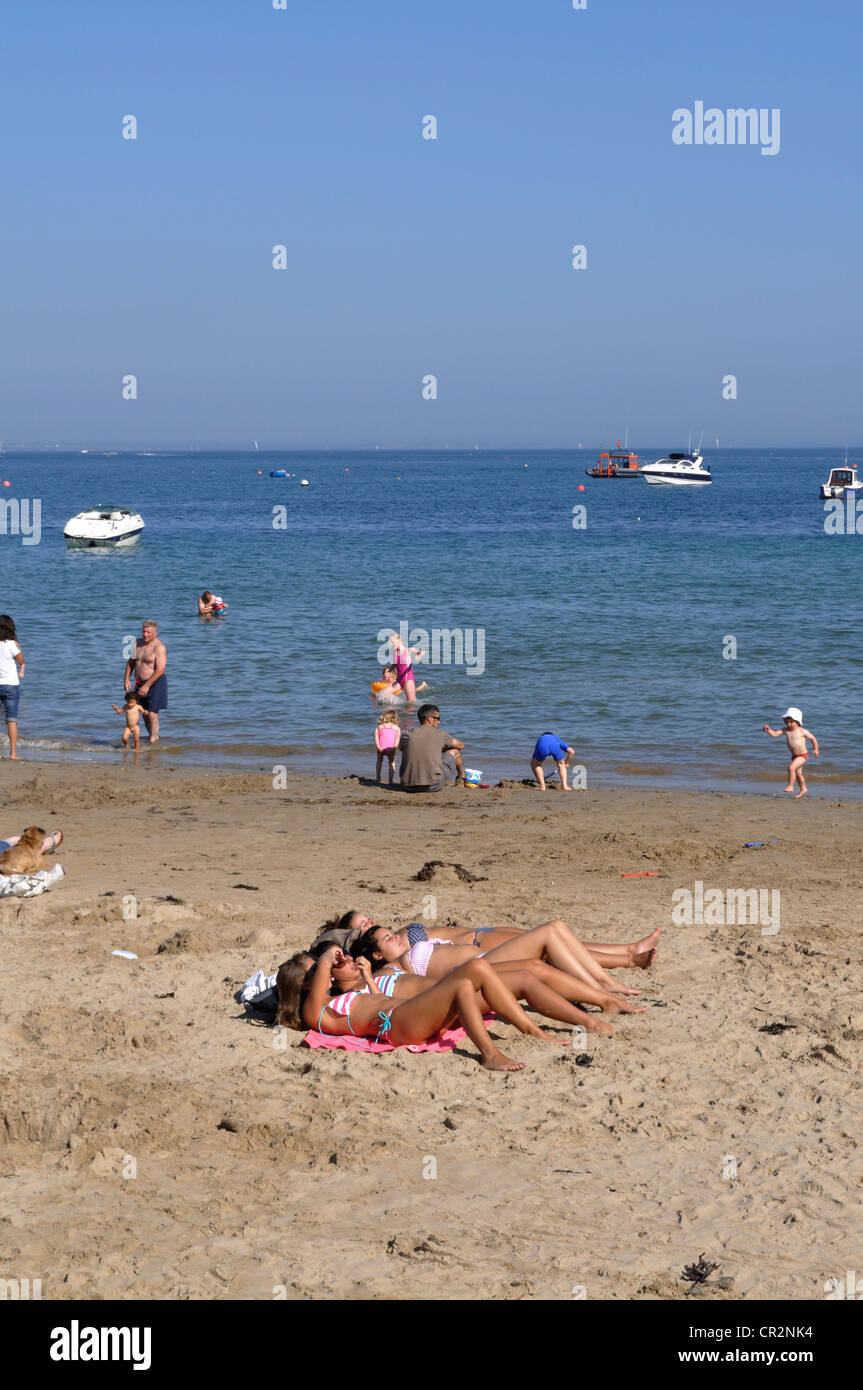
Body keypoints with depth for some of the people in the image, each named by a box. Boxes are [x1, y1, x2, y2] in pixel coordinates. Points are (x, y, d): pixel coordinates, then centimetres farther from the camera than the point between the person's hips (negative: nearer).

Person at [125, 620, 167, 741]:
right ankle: (153, 737, 25)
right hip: (140, 684, 8)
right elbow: (131, 662, 19)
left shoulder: (159, 647, -15)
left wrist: (147, 686, -24)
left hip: (155, 683, -8)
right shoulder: (138, 644, 10)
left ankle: (153, 742, -7)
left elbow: (160, 670, -22)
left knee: (152, 715, -10)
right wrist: (126, 679, 5)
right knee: (144, 715, 12)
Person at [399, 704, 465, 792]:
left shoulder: (406, 736, 1)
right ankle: (461, 777, 47)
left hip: (409, 787, 3)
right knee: (454, 751, 18)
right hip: (433, 786, -2)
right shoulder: (439, 734, -3)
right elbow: (460, 745, 15)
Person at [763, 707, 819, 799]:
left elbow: (813, 738, -2)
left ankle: (790, 786, -15)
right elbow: (775, 734, -9)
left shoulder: (802, 731, -14)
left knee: (791, 767, -24)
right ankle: (803, 788, 39)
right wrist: (768, 730, -27)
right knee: (798, 773, 18)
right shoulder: (786, 730, -2)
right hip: (794, 756, 7)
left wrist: (815, 749, -4)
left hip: (803, 755, -7)